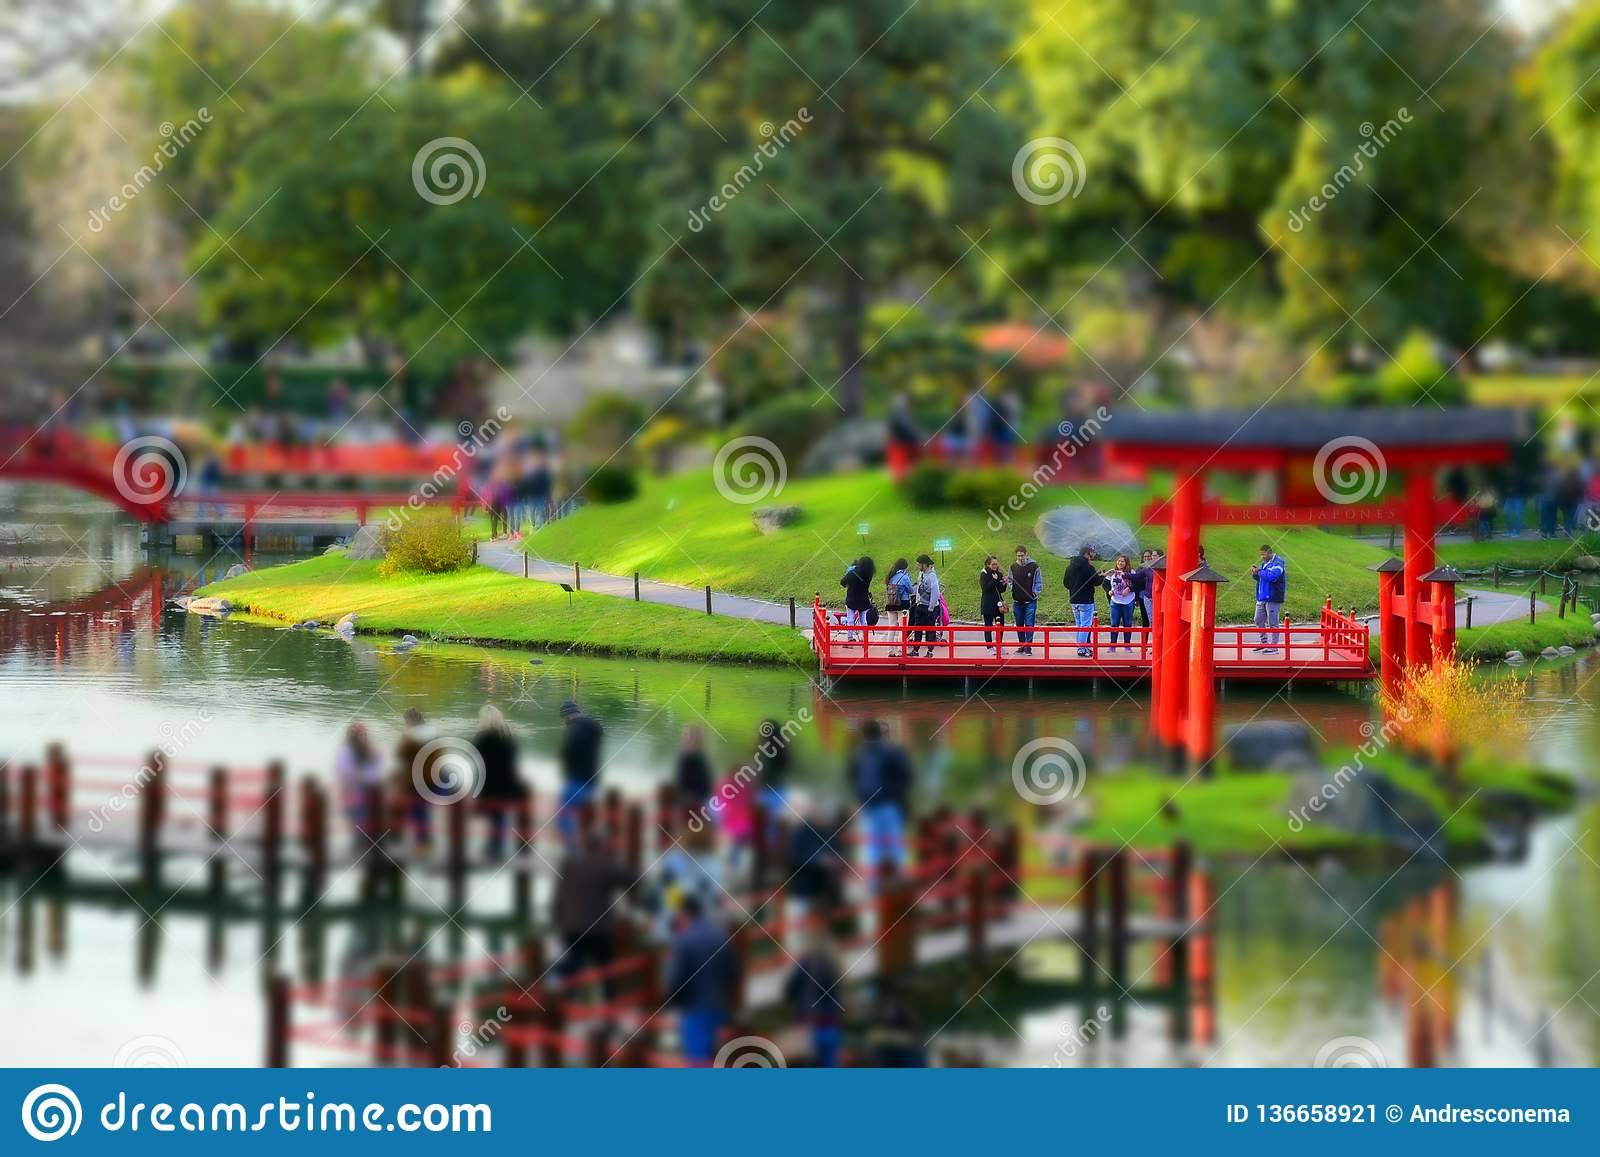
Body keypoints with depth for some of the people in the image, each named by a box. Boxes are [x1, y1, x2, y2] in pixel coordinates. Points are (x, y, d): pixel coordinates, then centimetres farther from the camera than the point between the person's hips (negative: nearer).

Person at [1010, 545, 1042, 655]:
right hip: (1017, 601, 4)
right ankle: (1021, 646, 19)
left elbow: (1039, 583, 0)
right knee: (1019, 625, 10)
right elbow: (1010, 580, 17)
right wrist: (1012, 589, 0)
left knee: (1029, 625, -8)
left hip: (1030, 601, -4)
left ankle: (1028, 647, -6)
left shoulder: (1034, 566, -4)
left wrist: (1035, 594, -8)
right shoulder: (1013, 567, 7)